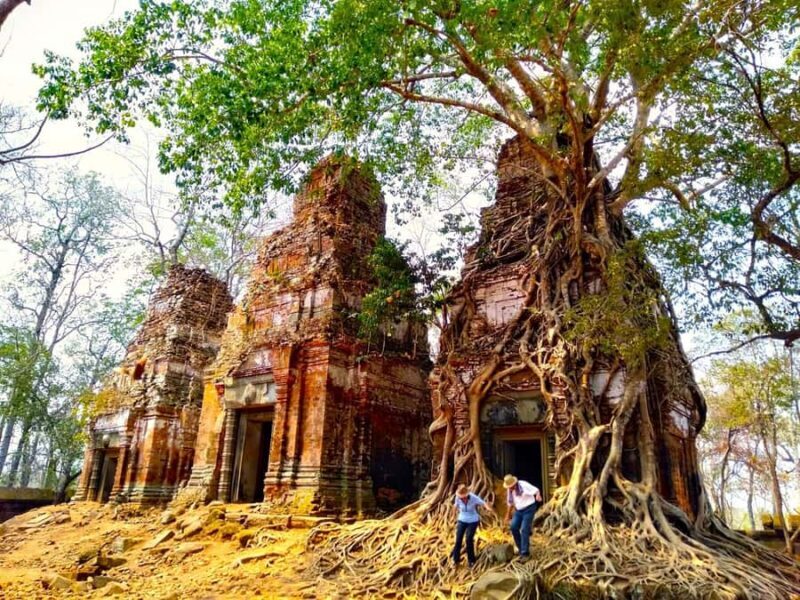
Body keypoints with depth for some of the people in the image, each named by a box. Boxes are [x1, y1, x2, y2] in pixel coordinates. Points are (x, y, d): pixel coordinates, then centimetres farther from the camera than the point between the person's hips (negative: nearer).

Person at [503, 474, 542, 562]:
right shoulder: (509, 490, 3)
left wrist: (538, 496, -47)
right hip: (519, 510, 7)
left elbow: (536, 490, -24)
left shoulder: (523, 485, -18)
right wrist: (508, 515, 20)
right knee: (513, 527, -6)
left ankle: (525, 553, -3)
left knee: (524, 530, -13)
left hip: (529, 509, -7)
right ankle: (520, 548, 14)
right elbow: (510, 503, 16)